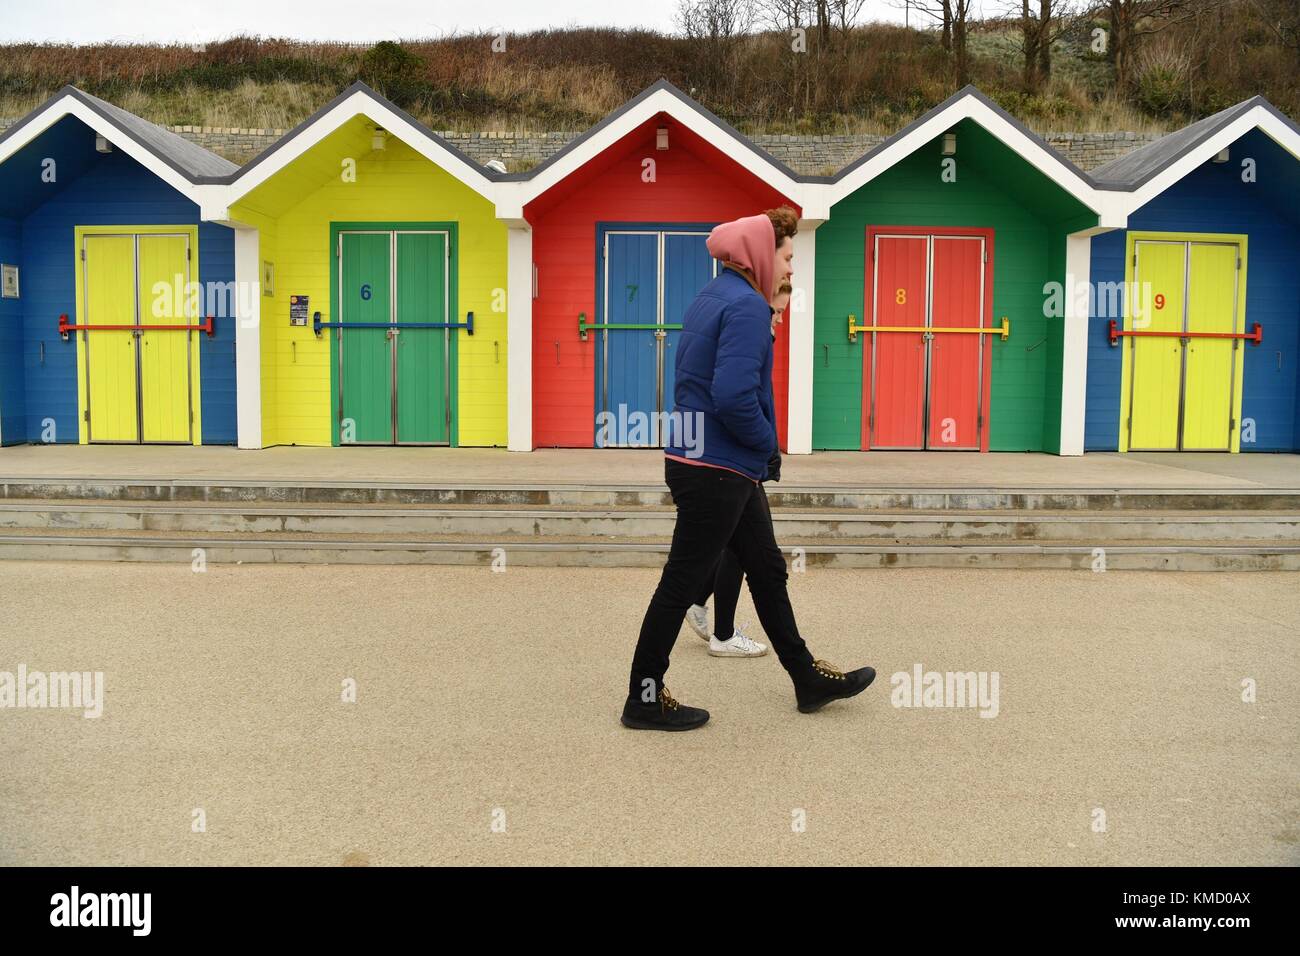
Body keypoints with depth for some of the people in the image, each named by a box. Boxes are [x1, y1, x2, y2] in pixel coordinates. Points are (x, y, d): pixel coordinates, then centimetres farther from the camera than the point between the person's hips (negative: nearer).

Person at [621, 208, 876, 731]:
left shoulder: (713, 296, 13)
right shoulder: (747, 305, -18)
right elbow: (735, 397, -30)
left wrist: (757, 447, 13)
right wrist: (767, 441, -10)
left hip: (720, 467, 10)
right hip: (717, 471, -10)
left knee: (768, 570, 18)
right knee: (682, 582, 1)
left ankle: (807, 678, 31)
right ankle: (644, 698, 15)